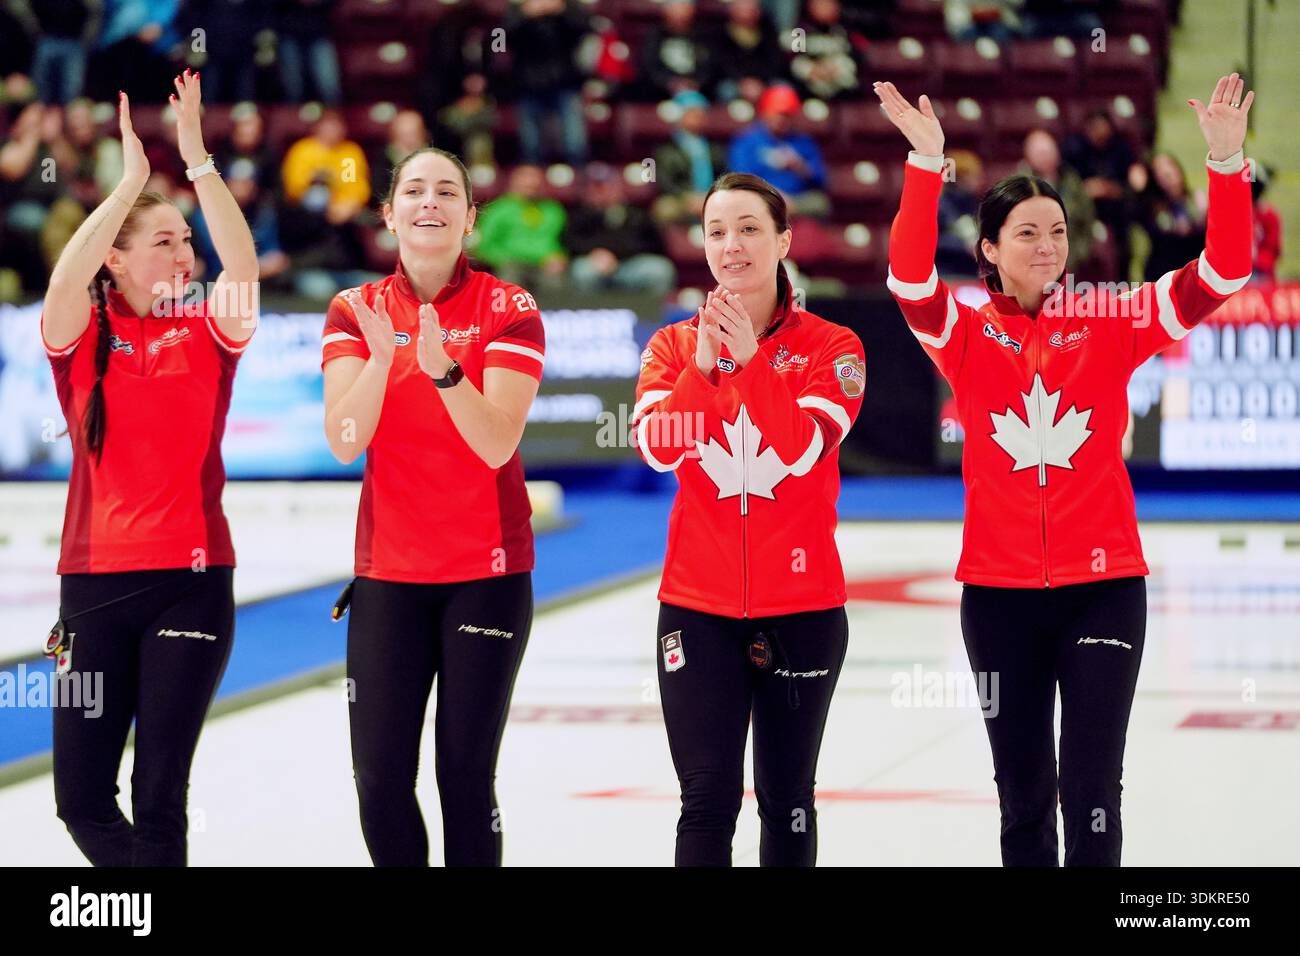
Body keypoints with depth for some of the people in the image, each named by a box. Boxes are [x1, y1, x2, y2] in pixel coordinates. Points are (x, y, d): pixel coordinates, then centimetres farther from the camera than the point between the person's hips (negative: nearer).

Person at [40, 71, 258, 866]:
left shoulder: (207, 334, 4)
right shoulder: (80, 336, 3)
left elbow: (243, 263, -14)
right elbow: (66, 279, -18)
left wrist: (197, 156, -21)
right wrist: (130, 181, -23)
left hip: (191, 582, -1)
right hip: (95, 581, 1)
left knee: (158, 795, -3)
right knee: (81, 794, 3)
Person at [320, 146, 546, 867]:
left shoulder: (508, 309, -5)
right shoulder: (354, 312, 2)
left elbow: (497, 444, -16)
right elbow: (346, 442, -10)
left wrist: (442, 367, -31)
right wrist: (381, 357, -26)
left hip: (486, 572, -2)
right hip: (387, 571, 2)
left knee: (466, 774, -2)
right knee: (380, 775, -2)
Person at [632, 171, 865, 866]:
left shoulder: (831, 348, -2)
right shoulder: (672, 345, 5)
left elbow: (803, 448, -17)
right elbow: (657, 446, -11)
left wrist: (749, 358, -25)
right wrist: (702, 365, -23)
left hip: (801, 606, 0)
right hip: (698, 605, 1)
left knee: (787, 802, 8)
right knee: (709, 800, -6)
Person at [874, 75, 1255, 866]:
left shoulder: (1109, 327, 0)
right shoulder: (966, 335, 0)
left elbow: (1221, 276, -8)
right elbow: (909, 278, -19)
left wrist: (1227, 162, -22)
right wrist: (926, 164, -32)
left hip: (1104, 585, -1)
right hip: (999, 591, 1)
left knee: (1092, 792, -3)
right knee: (1023, 793, 12)